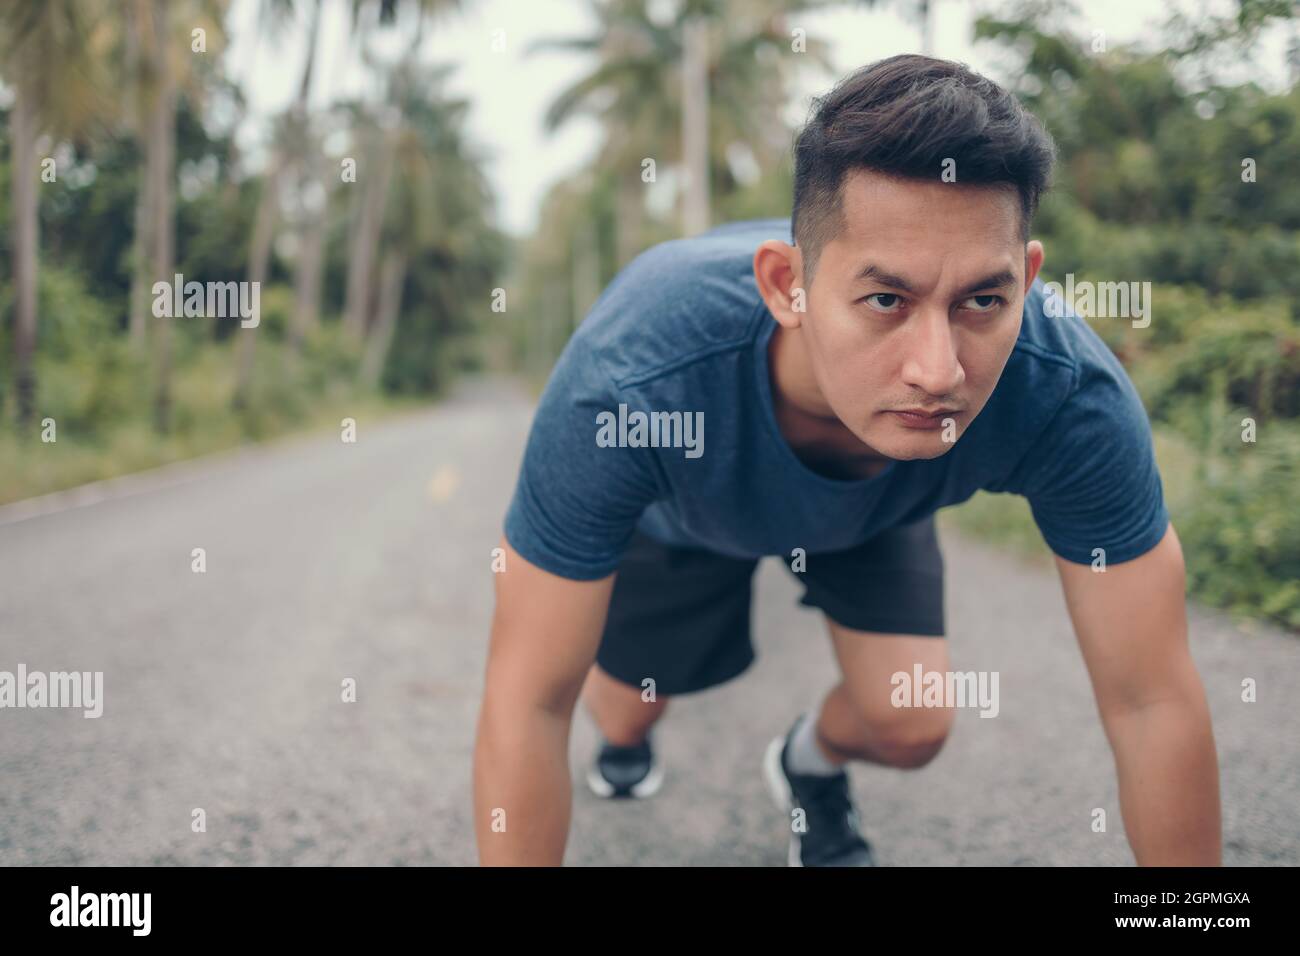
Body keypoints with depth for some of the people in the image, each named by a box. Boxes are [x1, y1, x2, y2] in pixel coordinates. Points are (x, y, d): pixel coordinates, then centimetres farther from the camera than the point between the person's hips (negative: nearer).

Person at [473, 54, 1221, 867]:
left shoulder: (1069, 393, -41)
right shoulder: (626, 384, -46)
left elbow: (1154, 700, -31)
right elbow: (529, 702, -36)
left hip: (873, 515, 1)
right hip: (680, 511, -1)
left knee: (910, 727, -12)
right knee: (624, 706, 8)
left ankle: (812, 764, 26)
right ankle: (626, 738, 48)